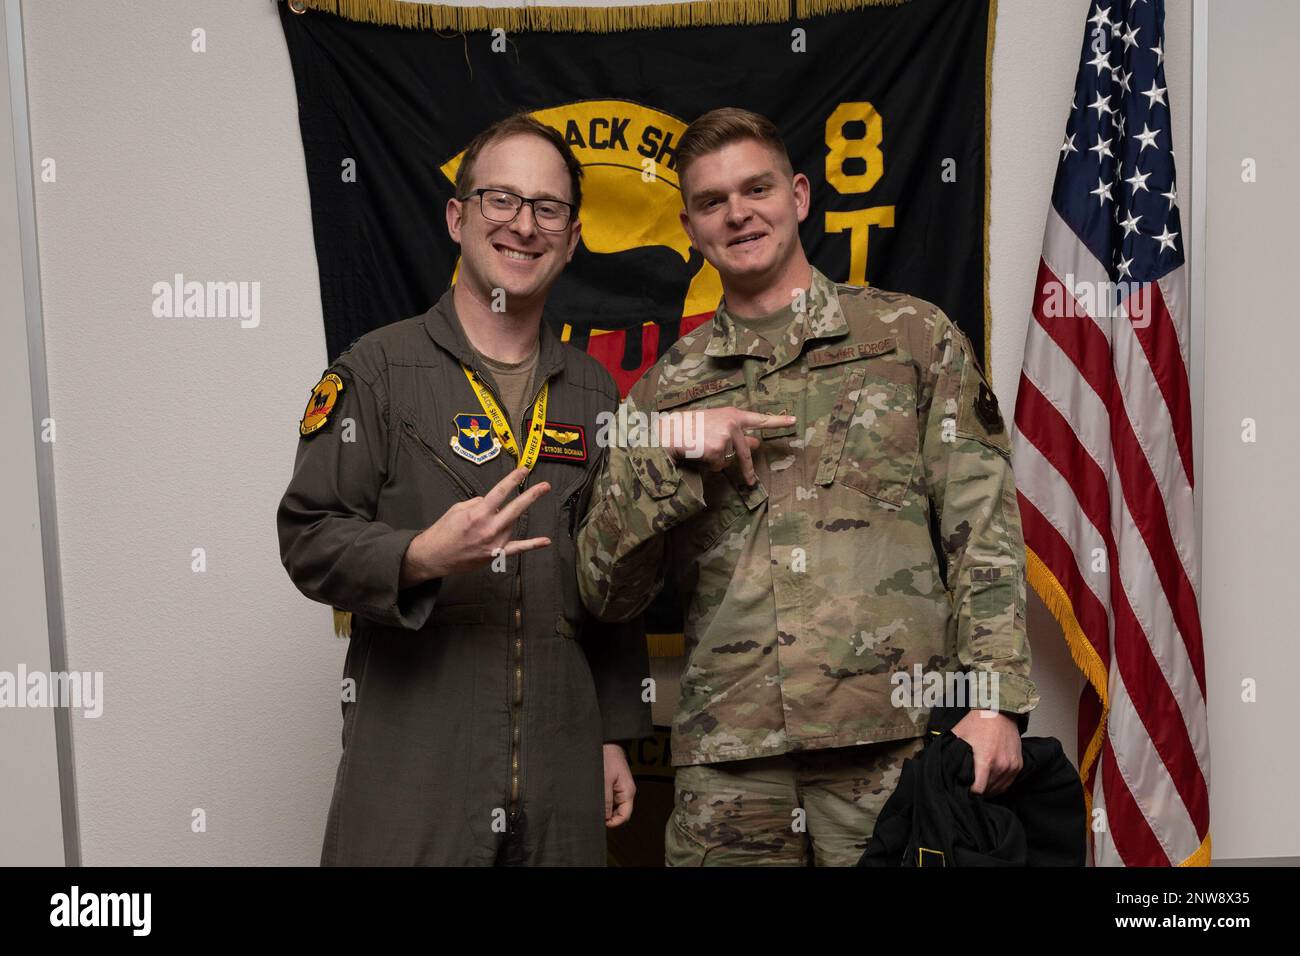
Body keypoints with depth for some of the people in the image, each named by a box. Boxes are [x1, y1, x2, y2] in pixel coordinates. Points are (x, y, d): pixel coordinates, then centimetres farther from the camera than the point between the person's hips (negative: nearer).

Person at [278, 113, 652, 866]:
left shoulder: (594, 391, 10)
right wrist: (421, 556, -25)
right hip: (410, 760, -3)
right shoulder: (378, 368, -2)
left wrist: (617, 734, 11)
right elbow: (308, 538, -7)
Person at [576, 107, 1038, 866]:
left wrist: (996, 701, -9)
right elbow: (607, 592, 7)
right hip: (728, 755, 2)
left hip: (896, 738, -1)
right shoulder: (669, 389, 12)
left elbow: (983, 527, 1)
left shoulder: (914, 336, 7)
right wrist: (665, 455, -8)